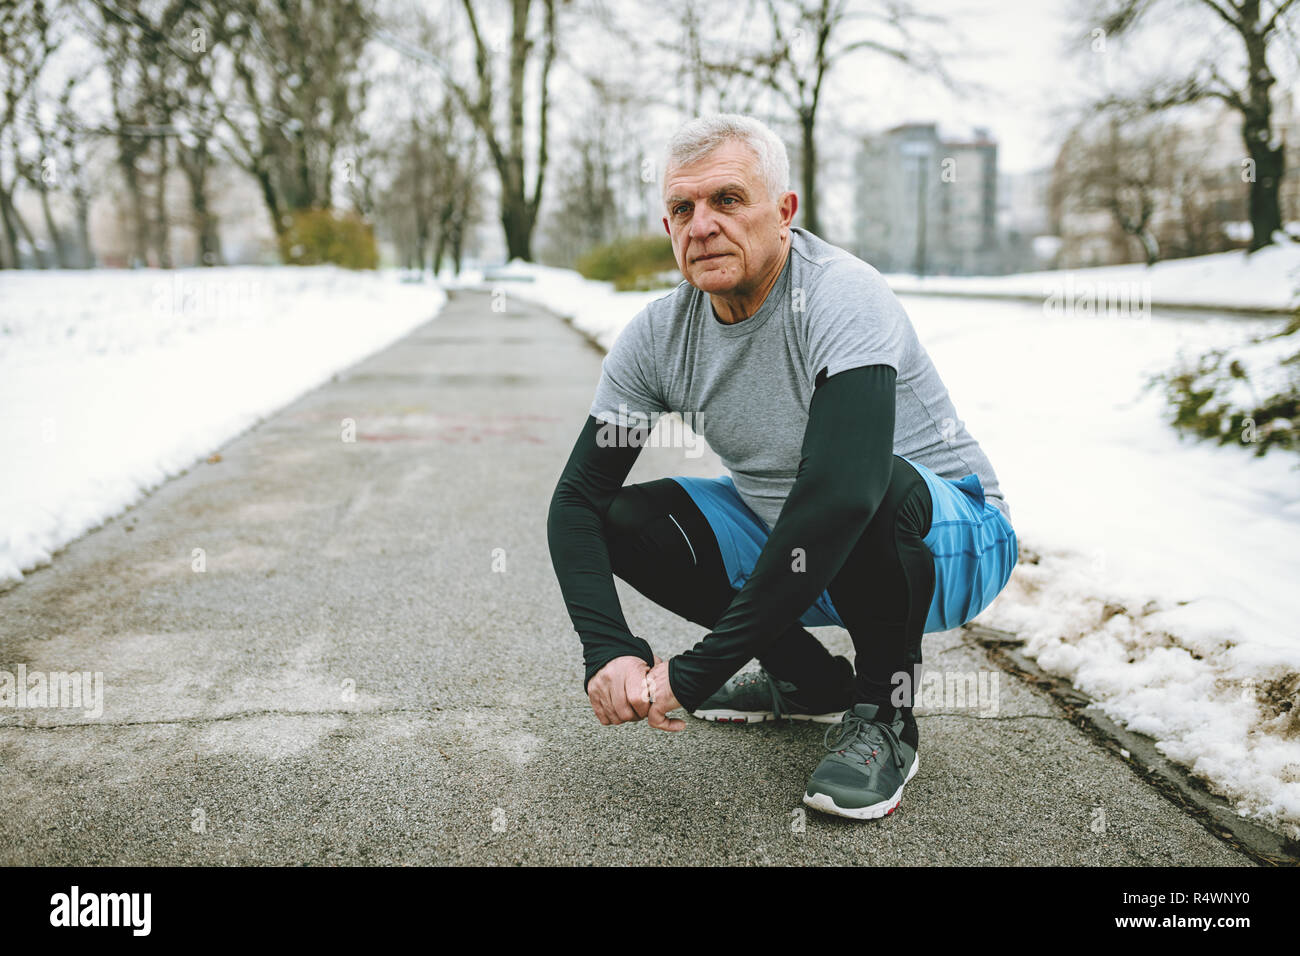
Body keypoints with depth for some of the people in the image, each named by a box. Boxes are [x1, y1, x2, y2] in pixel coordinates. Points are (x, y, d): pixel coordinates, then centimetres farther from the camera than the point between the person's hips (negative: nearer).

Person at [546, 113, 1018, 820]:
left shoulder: (843, 298, -28)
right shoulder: (658, 336, -9)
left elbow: (841, 495, -42)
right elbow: (576, 500, -10)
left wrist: (694, 673, -40)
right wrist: (608, 651, -28)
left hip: (948, 541, -6)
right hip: (789, 548, 6)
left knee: (878, 489, -38)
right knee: (623, 520, -10)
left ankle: (883, 715, -10)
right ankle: (811, 681, 7)